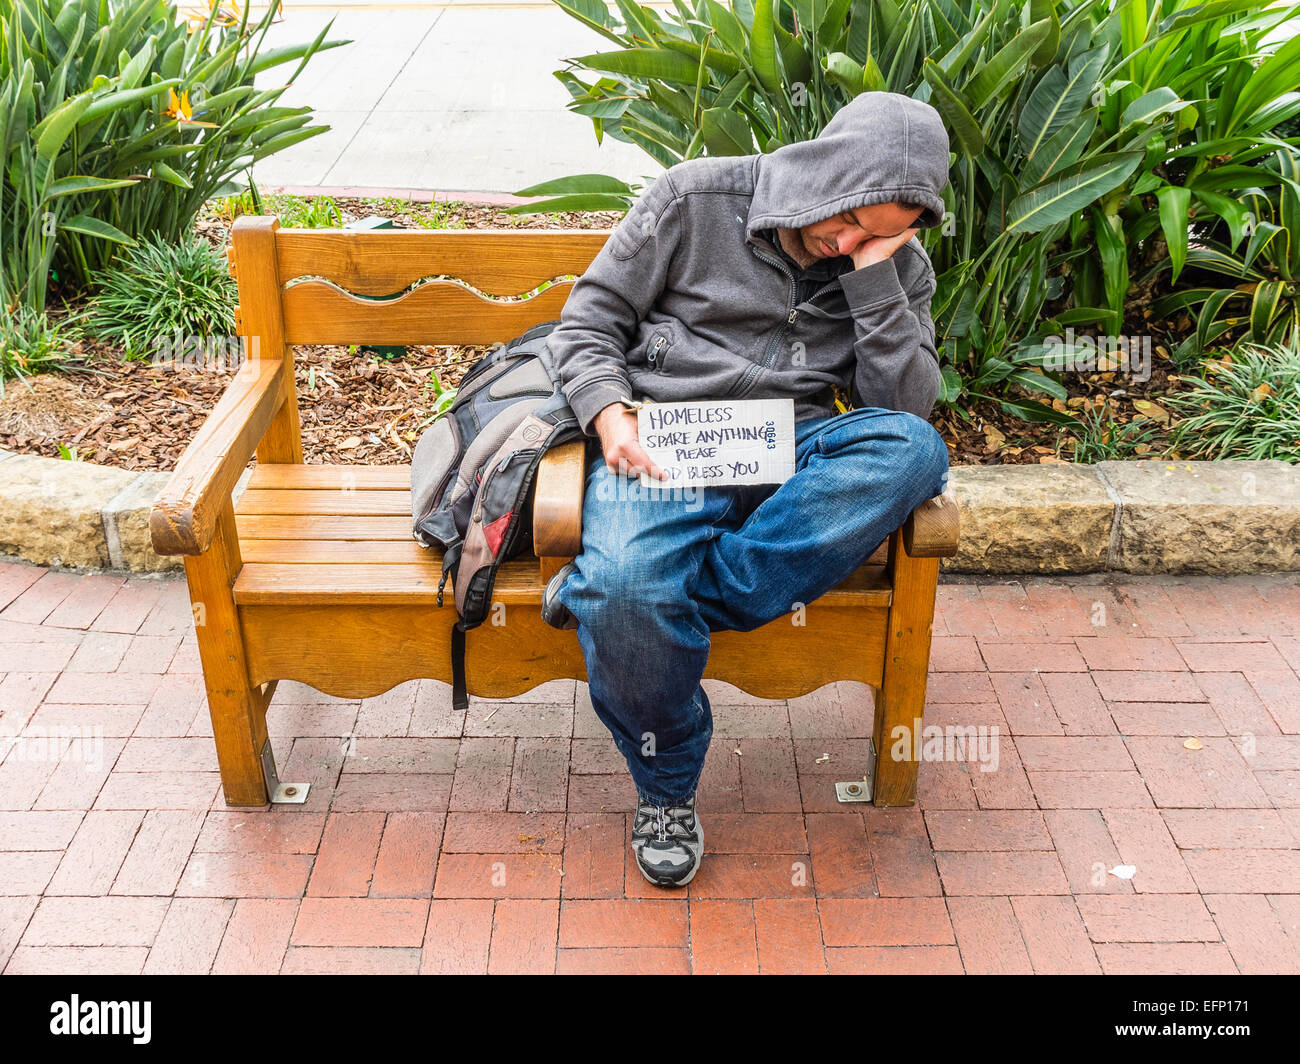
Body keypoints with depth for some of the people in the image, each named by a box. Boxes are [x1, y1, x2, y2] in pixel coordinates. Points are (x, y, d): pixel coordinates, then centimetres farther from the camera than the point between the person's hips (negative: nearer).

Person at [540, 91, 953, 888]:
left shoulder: (896, 264, 10)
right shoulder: (695, 199, 2)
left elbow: (908, 404, -2)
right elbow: (589, 321, 5)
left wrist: (874, 274, -10)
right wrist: (610, 414, -14)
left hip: (793, 453, 3)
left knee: (915, 450, -31)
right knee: (630, 593, -35)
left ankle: (604, 590, -31)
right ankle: (668, 787, -4)